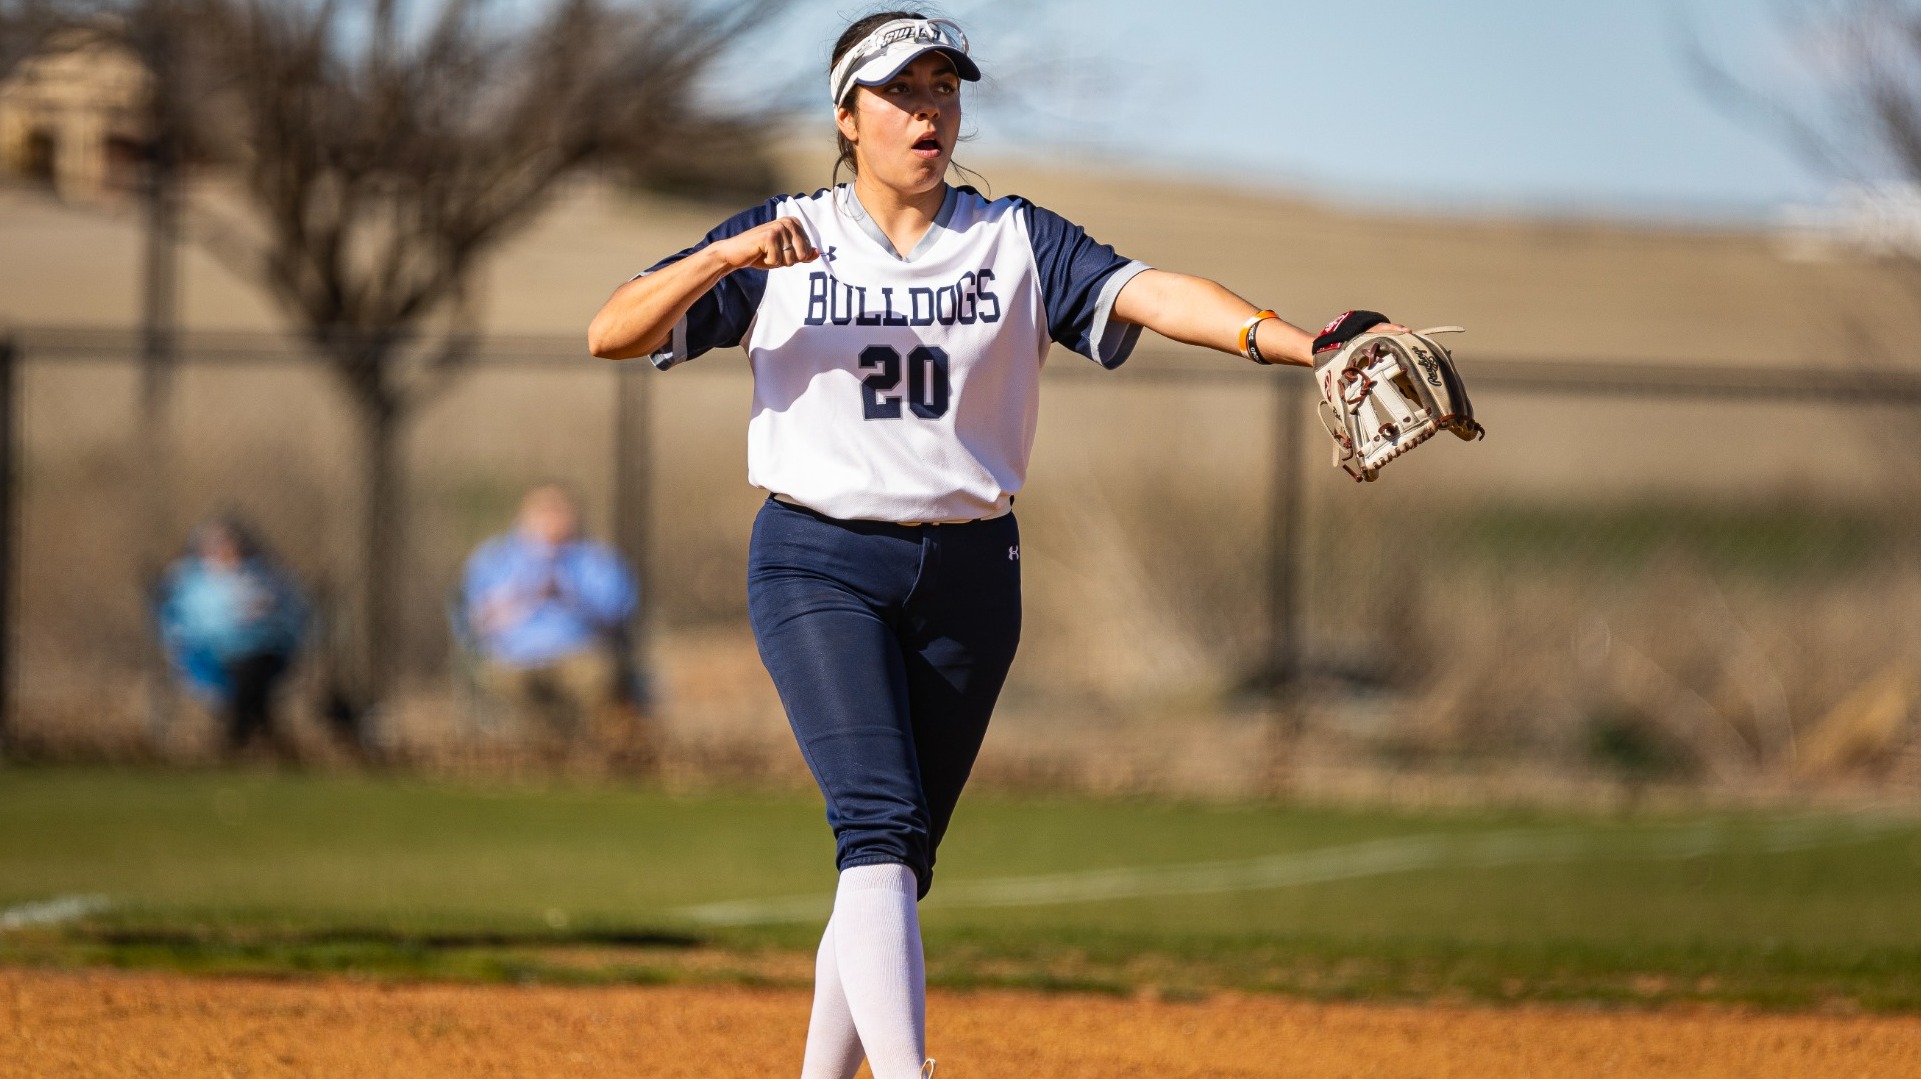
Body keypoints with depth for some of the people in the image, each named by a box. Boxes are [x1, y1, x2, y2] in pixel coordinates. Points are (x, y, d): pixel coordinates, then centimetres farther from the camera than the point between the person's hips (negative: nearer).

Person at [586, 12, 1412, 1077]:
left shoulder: (1015, 242, 5)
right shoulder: (784, 242, 3)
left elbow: (1146, 292, -12)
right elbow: (612, 335, -3)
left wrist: (1295, 341, -29)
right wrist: (729, 257, -20)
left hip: (967, 576, 3)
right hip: (820, 565, -3)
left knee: (894, 862, 8)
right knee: (880, 823, -20)